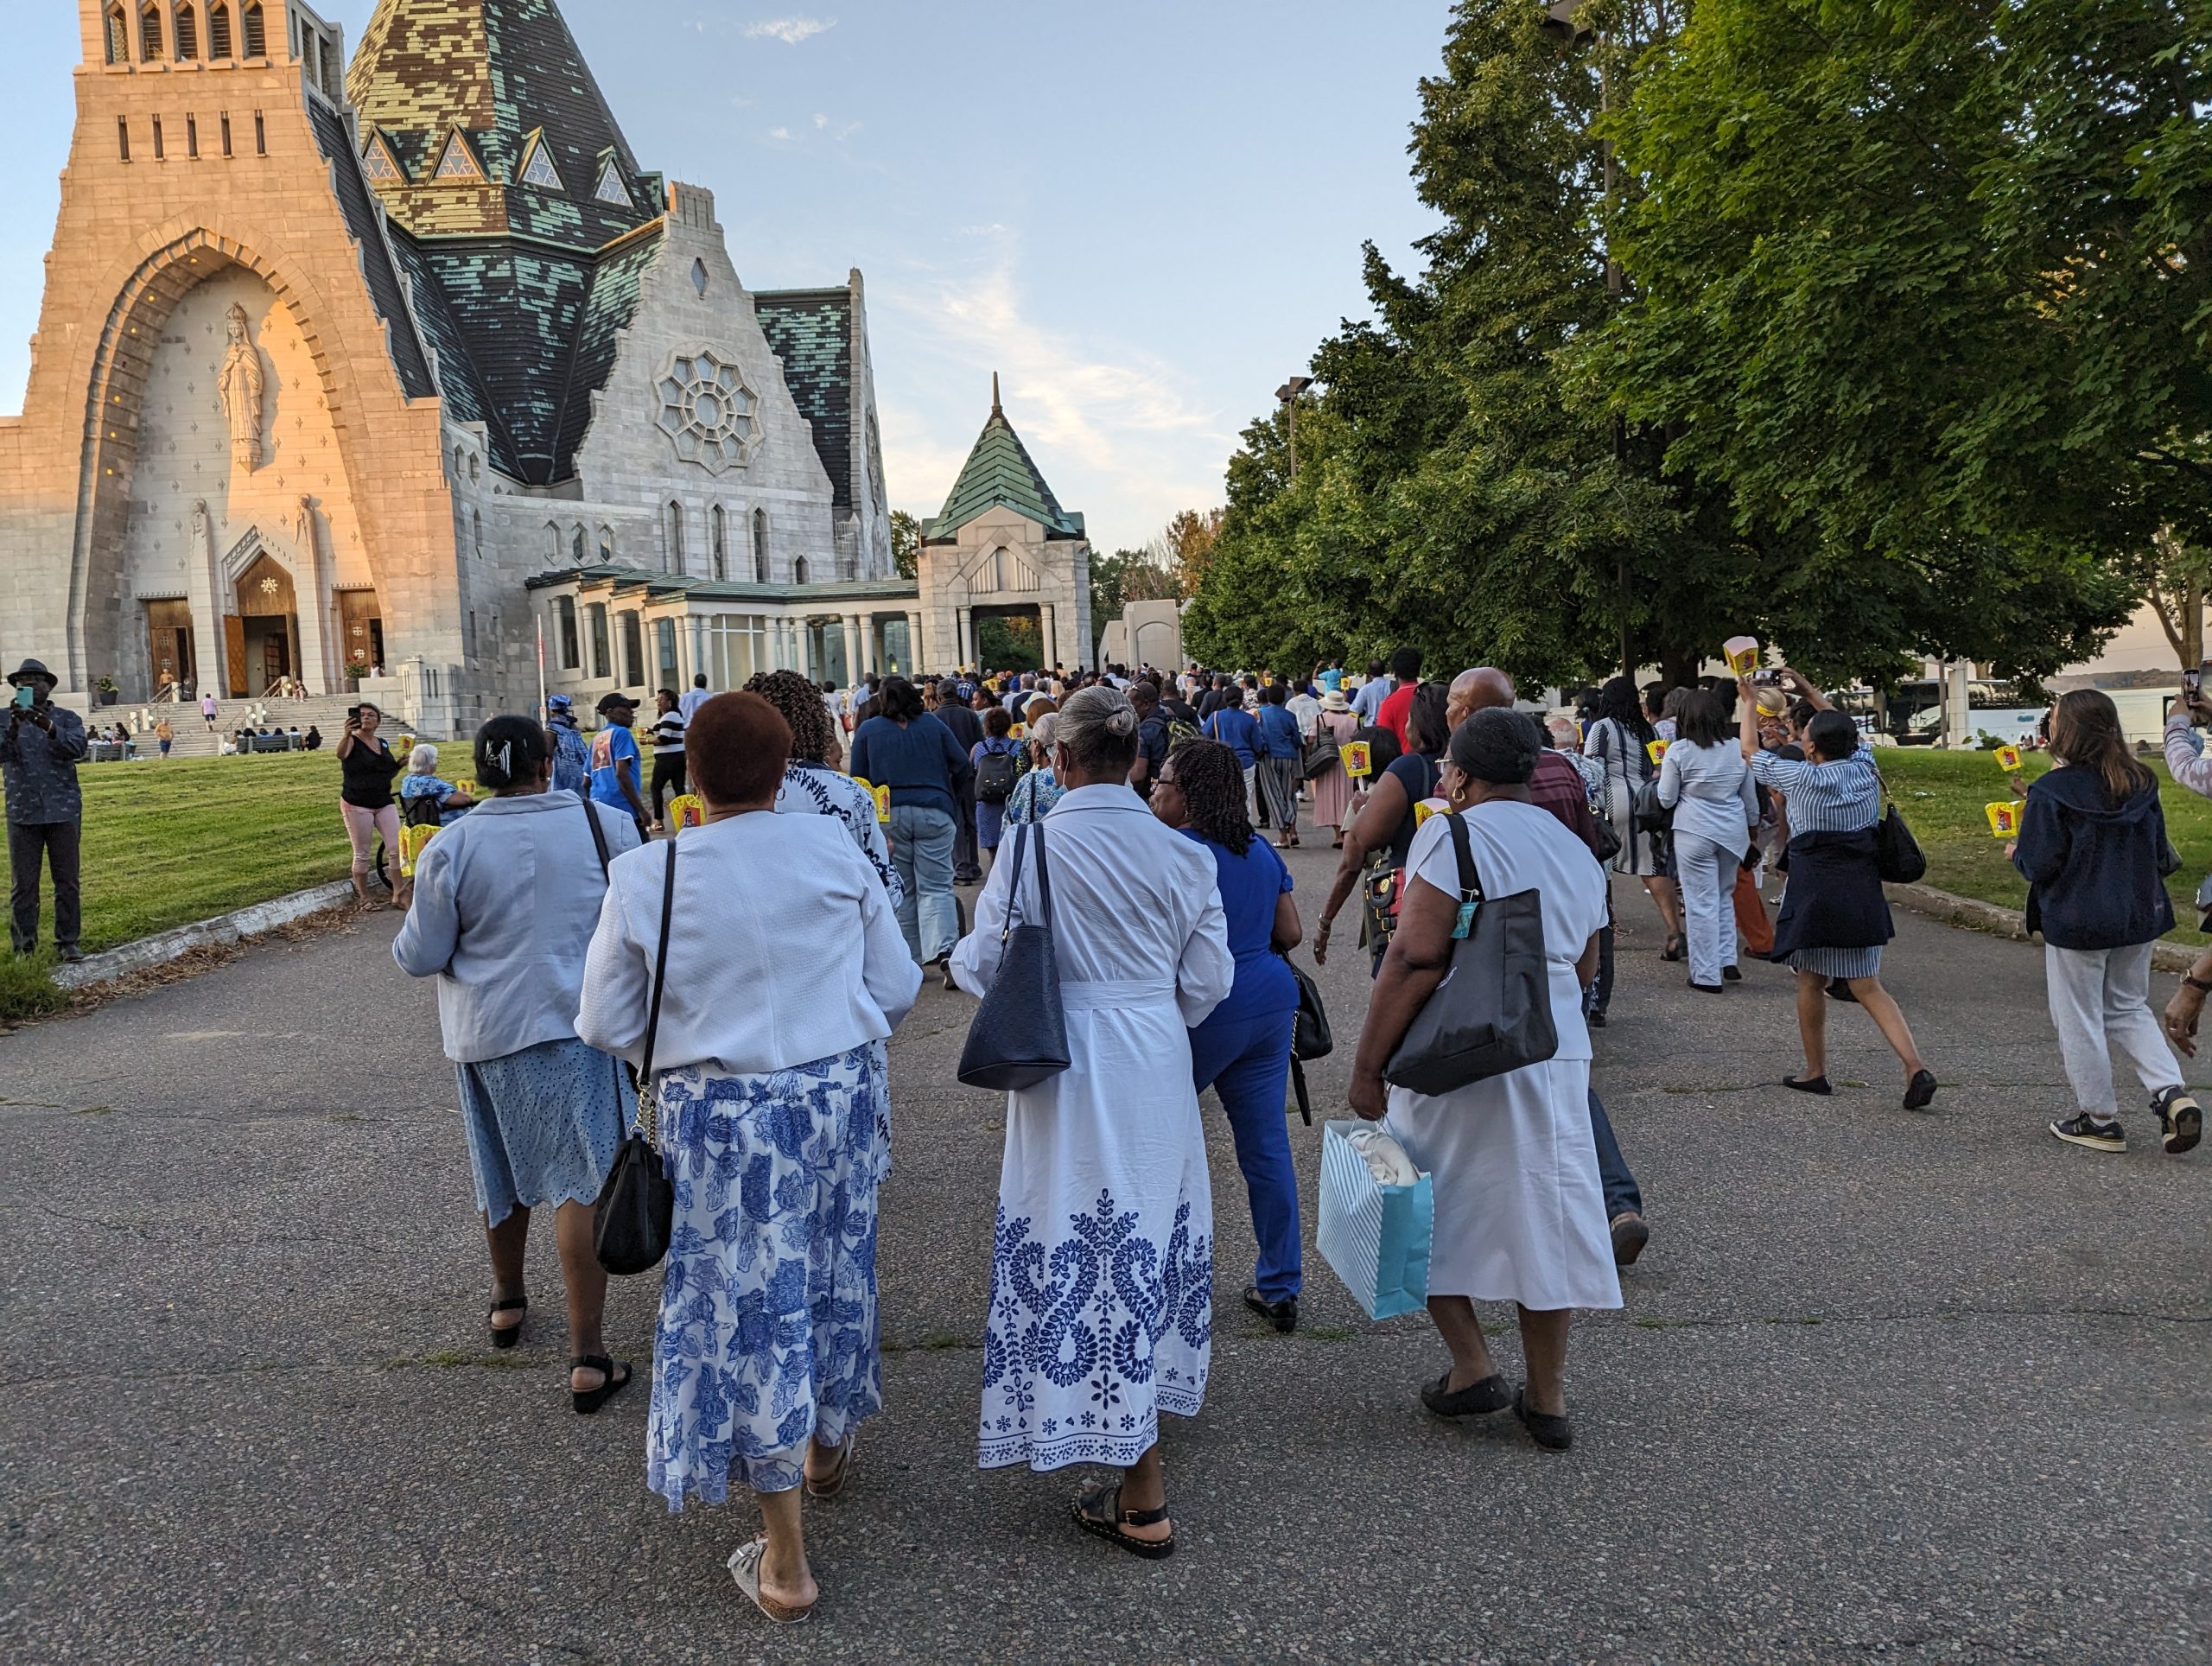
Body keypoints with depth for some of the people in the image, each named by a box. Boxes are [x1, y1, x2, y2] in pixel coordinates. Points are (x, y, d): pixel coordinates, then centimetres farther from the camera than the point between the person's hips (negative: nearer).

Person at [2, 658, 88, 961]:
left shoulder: (66, 718, 5)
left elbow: (79, 748, -13)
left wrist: (49, 728, -29)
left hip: (63, 811, 0)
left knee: (68, 881, 3)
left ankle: (67, 941, 10)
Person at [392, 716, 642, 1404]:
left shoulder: (450, 850, -6)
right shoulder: (604, 824, -5)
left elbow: (421, 957, -3)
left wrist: (405, 942, 20)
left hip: (485, 1031, 2)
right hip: (579, 1021, -2)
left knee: (502, 1171, 21)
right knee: (582, 1180, -2)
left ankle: (507, 1302, 42)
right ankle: (586, 1358, -4)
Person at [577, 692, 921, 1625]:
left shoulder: (642, 878, -9)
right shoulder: (834, 850, -6)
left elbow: (605, 1025, -2)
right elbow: (897, 989, 0)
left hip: (723, 1116, -2)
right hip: (842, 1094, 2)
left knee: (748, 1303, 8)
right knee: (835, 1273, 23)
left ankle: (784, 1557, 18)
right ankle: (829, 1444, 48)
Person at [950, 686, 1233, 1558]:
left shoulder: (1031, 846, -11)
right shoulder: (1181, 853, -2)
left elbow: (984, 964, -6)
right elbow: (1209, 979, 2)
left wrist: (960, 951, 16)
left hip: (1064, 1071, -3)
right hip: (1158, 1069, 4)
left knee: (1086, 1252, 2)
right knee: (1146, 1233, 19)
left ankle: (1143, 1497, 6)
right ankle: (1149, 1386, 41)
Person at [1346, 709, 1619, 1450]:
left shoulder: (1453, 834, -9)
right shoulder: (1575, 851, 14)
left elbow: (1416, 954, -18)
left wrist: (1367, 1065, -15)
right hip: (1557, 1055, 6)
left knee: (1430, 1210, 12)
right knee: (1542, 1213, 12)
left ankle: (1473, 1368, 13)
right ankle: (1547, 1398, 21)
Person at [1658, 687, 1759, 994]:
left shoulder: (1679, 751, -10)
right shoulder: (1738, 748, 3)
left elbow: (1666, 799, -3)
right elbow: (1750, 797, 12)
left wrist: (1661, 773, 14)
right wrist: (1753, 829, 27)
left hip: (1695, 833, -4)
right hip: (1733, 831, 4)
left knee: (1702, 903, 1)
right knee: (1724, 896, 21)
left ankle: (1707, 977, 6)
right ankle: (1728, 963, 18)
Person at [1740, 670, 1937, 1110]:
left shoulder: (1802, 779, -12)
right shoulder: (1864, 768, 1)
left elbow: (1750, 749, 3)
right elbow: (1844, 731, 23)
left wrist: (1749, 701, 15)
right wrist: (1809, 691, 27)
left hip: (1816, 891, -4)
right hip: (1862, 890, 5)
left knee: (1811, 981, 12)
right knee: (1868, 988, 7)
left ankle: (1815, 1072, 21)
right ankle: (1915, 1067, -8)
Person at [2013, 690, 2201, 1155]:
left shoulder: (2053, 791, -17)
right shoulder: (2140, 785, 2)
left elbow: (2039, 864, -17)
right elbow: (2160, 853, 8)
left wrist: (2016, 854, 4)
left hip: (2075, 921, -6)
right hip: (2137, 916, 6)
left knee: (2079, 1020, 8)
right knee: (2129, 1010, 21)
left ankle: (2100, 1119, 16)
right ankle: (2171, 1093, 3)